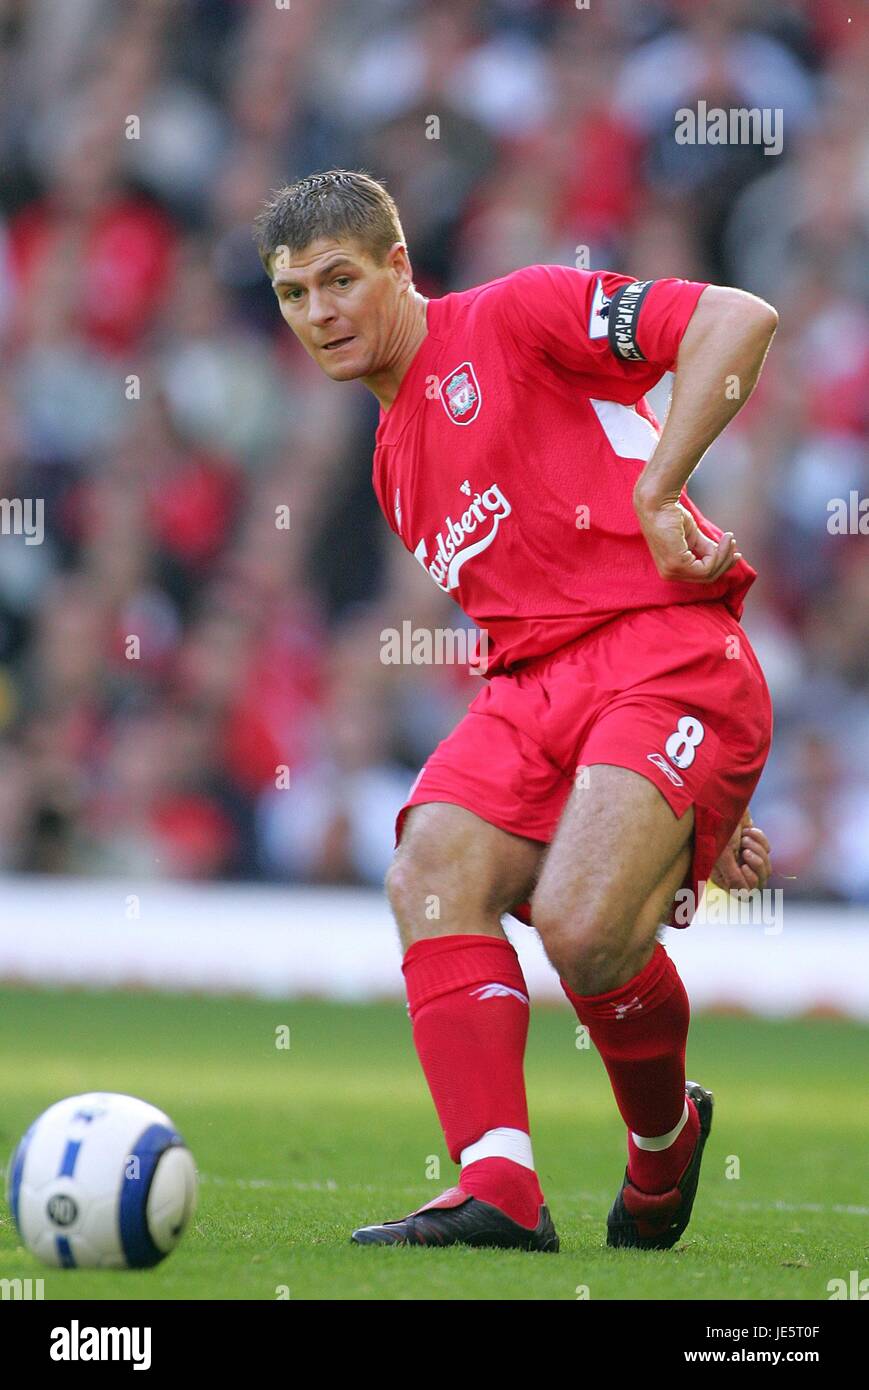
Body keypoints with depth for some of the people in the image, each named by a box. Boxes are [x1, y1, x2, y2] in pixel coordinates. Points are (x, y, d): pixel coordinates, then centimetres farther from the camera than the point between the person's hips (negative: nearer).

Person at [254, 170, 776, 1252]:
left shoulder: (512, 316, 1)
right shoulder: (395, 463, 24)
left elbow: (738, 320, -8)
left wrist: (657, 492, -15)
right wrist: (691, 803, 21)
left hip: (666, 648, -8)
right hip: (530, 686, 8)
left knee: (581, 928, -24)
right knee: (431, 873, -19)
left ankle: (666, 1139, 7)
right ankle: (499, 1192, -27)